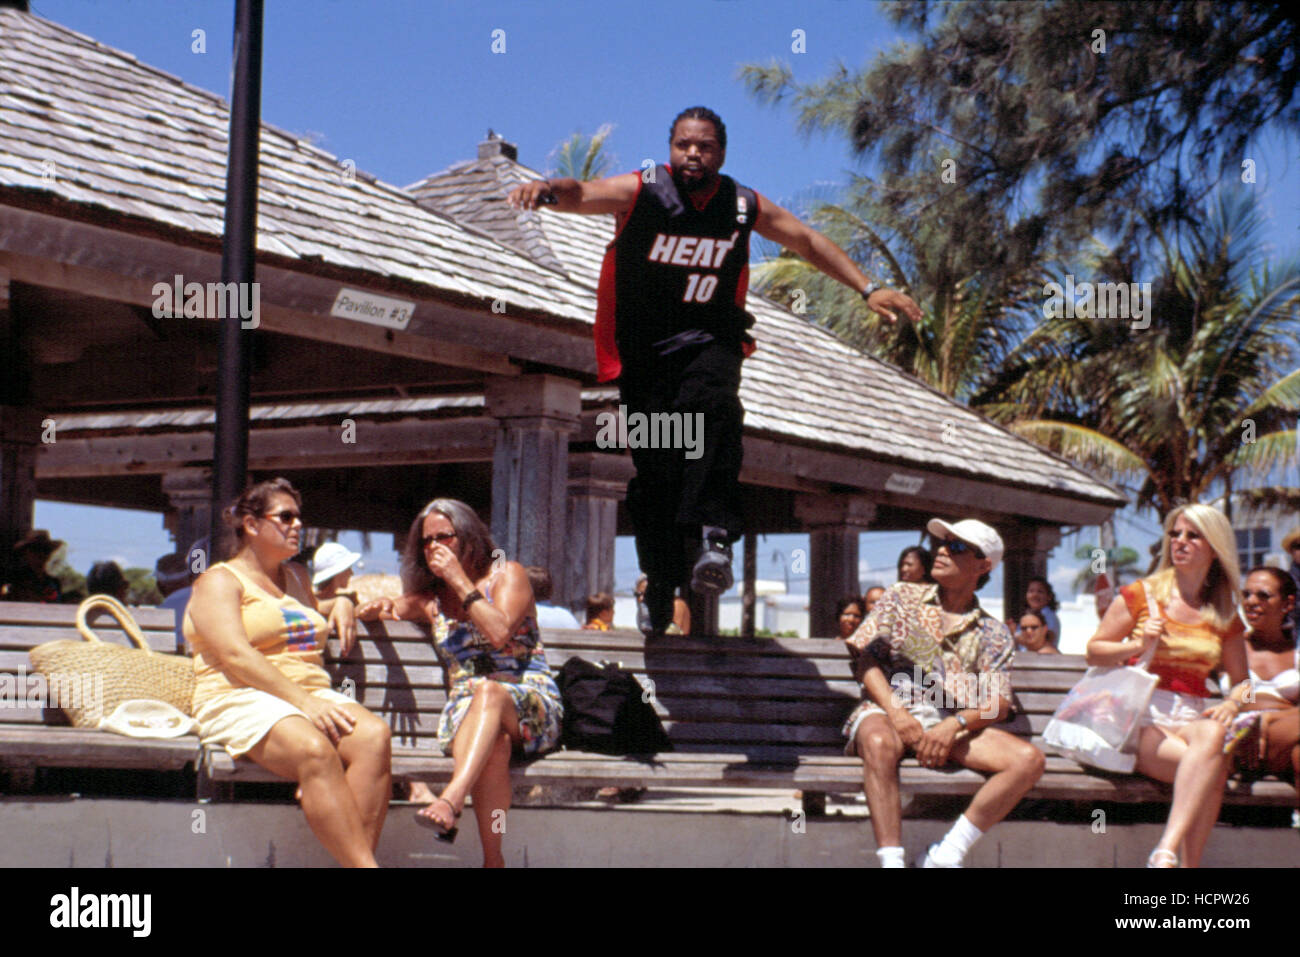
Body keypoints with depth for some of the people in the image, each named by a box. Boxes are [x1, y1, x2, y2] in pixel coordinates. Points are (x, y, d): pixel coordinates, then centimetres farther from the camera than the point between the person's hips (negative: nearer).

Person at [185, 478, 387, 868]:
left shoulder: (297, 576, 27)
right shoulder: (219, 581, 5)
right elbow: (235, 656, -10)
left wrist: (339, 605, 26)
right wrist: (302, 702, -21)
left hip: (314, 697, 6)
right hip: (241, 701, -6)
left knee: (375, 736, -28)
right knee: (315, 750, -38)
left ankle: (356, 859, -39)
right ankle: (364, 866, -42)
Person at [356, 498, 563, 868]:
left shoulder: (507, 574, 8)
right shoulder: (430, 598, 20)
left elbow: (499, 633, -10)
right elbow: (367, 612, 22)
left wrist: (459, 580, -9)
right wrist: (380, 606, -2)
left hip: (533, 704, -2)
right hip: (465, 708, 2)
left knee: (488, 692, -40)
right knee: (494, 744, -37)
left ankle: (451, 799, -62)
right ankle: (492, 858, -45)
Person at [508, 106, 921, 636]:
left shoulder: (745, 207, 0)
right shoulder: (641, 192, -8)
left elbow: (809, 241, 12)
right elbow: (582, 194, -24)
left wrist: (868, 289, 9)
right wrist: (548, 191, -47)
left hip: (709, 340, 1)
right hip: (642, 350, -1)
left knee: (712, 409, -33)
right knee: (654, 472, -3)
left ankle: (712, 537, -40)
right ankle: (661, 589, 13)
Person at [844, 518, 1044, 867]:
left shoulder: (993, 633, 18)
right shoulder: (902, 597, 17)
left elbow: (998, 703, 6)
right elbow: (866, 660, 6)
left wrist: (954, 725, -16)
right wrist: (896, 712, -13)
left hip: (953, 723, 2)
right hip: (888, 710, -2)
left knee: (1029, 760, -22)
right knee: (880, 743, -39)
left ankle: (946, 854, -24)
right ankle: (891, 861, -41)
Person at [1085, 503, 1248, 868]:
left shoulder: (1224, 617, 18)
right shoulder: (1140, 595, 9)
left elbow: (1242, 680, 20)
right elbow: (1094, 651, 10)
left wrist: (1232, 704, -4)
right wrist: (1138, 645, -9)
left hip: (1193, 717, 3)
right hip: (1141, 717, -2)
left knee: (1212, 737, -38)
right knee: (1212, 768, -34)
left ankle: (1167, 851, -46)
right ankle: (1184, 864, -38)